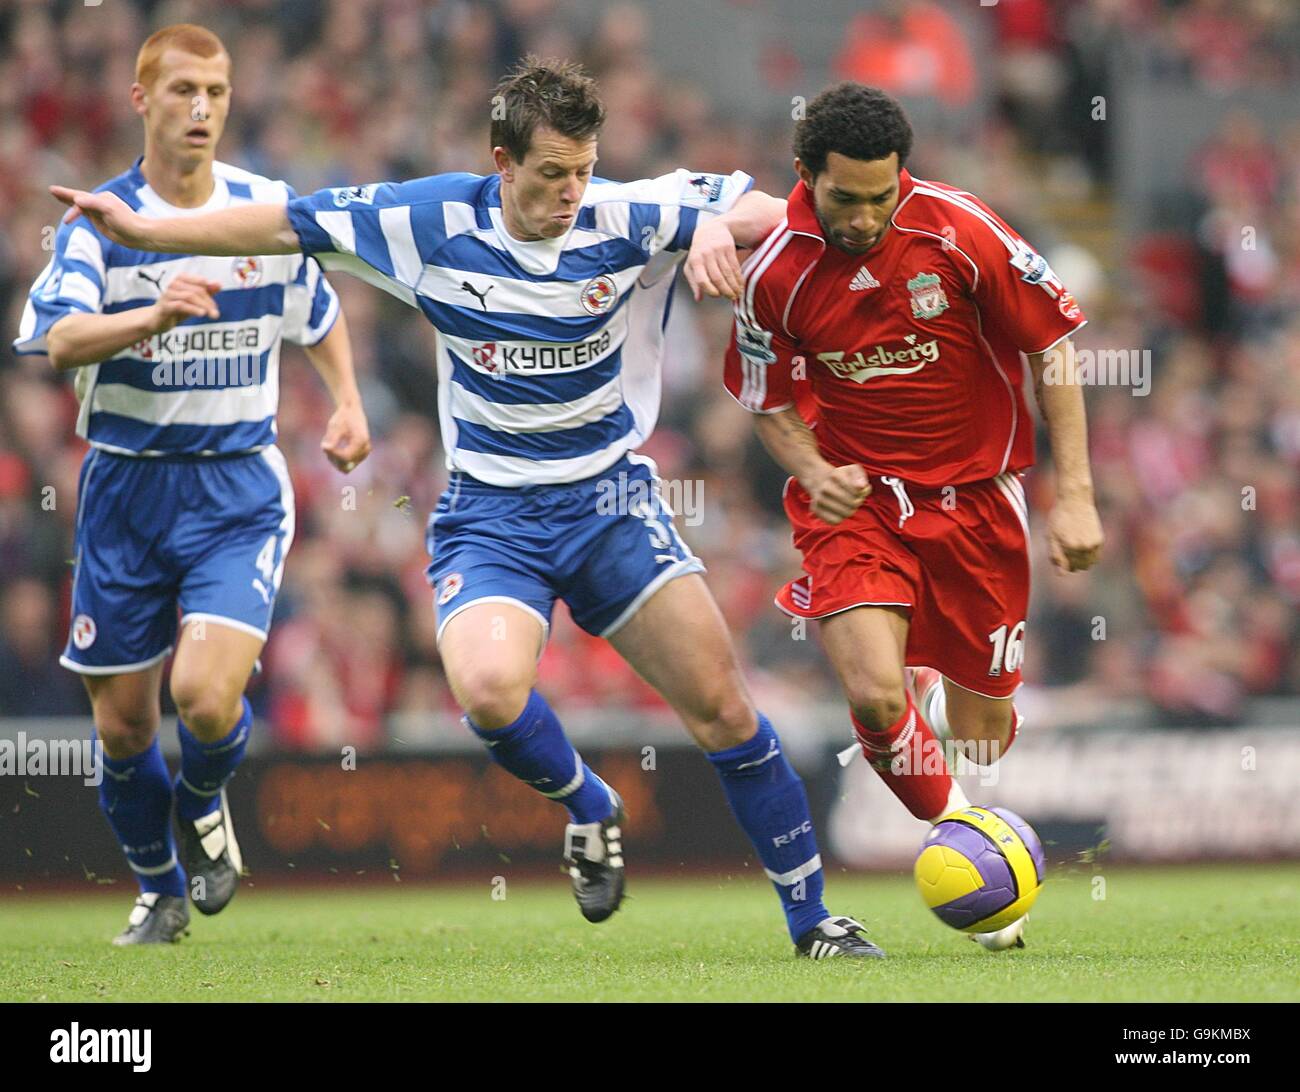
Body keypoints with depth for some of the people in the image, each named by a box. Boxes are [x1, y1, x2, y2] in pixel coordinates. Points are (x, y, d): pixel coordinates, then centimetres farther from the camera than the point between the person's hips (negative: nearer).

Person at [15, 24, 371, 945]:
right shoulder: (101, 220, -8)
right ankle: (160, 894, 31)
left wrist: (349, 402, 8)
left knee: (208, 694, -20)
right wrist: (154, 315, -43)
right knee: (122, 723, 6)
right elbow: (62, 339, -27)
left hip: (239, 489, 0)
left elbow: (320, 312, 21)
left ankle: (205, 804, 15)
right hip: (127, 485, 0)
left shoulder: (273, 210, 0)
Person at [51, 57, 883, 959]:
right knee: (489, 689, -28)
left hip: (610, 500, 0)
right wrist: (144, 231, 5)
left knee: (723, 707, -7)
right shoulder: (430, 223, -6)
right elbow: (289, 225, 5)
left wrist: (724, 229, -27)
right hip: (490, 513, 0)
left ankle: (812, 919, 8)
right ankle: (590, 810, 5)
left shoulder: (630, 218, -9)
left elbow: (768, 207, -5)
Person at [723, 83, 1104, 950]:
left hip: (975, 496, 0)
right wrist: (812, 471, -16)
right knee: (876, 694, -24)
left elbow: (1052, 345, -5)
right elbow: (768, 400, 5)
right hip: (854, 500, 0)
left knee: (983, 731, 8)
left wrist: (1075, 494, -9)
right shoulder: (778, 273, -12)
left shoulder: (962, 232, -16)